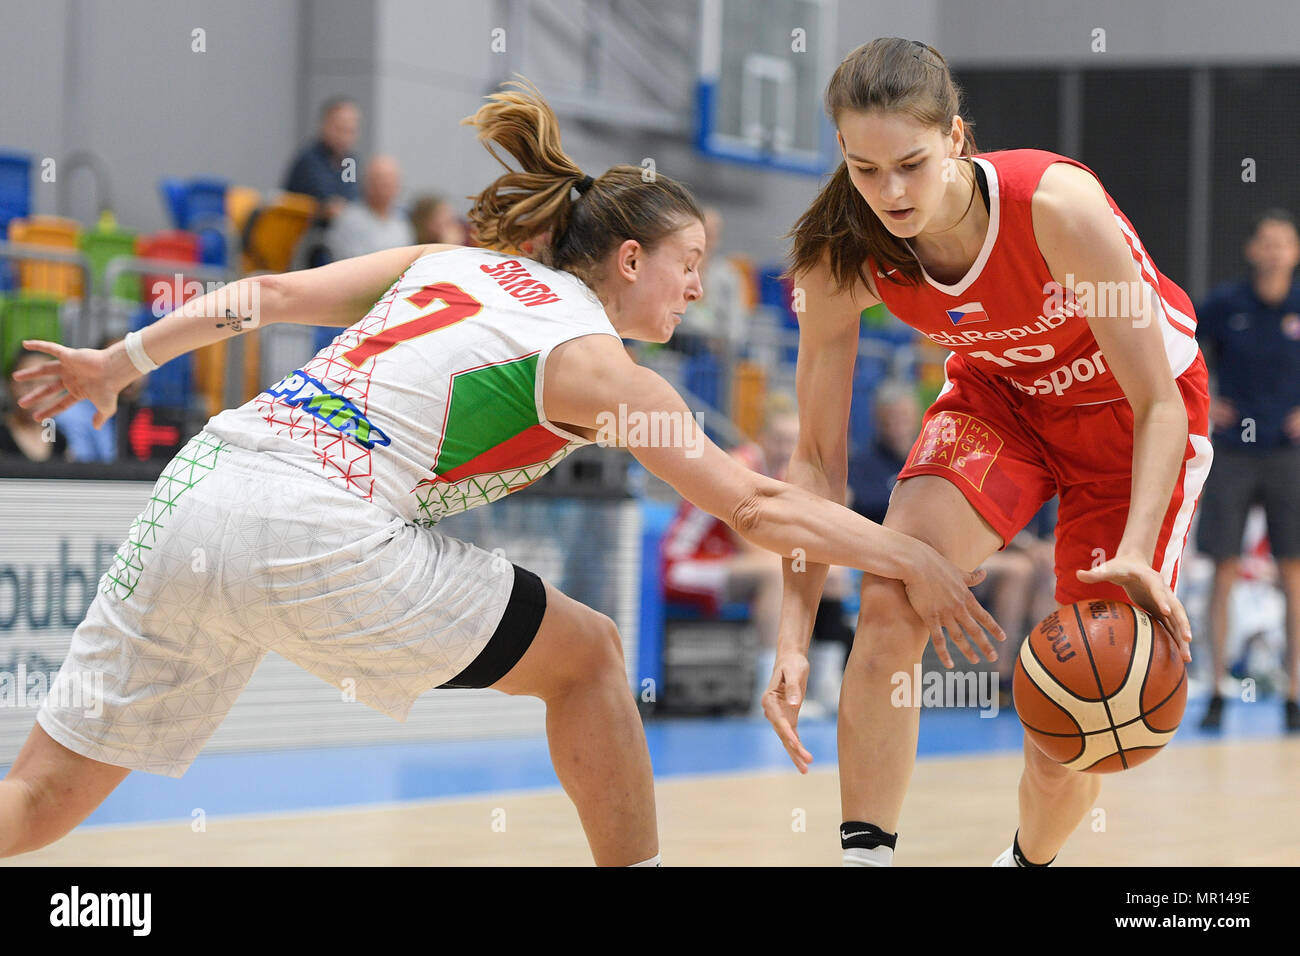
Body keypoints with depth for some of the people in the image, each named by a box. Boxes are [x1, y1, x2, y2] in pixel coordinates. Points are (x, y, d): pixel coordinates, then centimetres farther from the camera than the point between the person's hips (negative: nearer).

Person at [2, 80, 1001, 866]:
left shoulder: (452, 265, 22)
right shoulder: (591, 362, 5)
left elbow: (273, 295, 20)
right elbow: (757, 508, 6)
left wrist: (123, 360, 28)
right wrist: (913, 562, 15)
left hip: (200, 480, 7)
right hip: (311, 534, -7)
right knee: (587, 657, 13)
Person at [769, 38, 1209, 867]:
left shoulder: (1057, 205, -36)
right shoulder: (844, 256, -24)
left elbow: (1160, 407, -28)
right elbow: (818, 460, -18)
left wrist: (1138, 557, -44)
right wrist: (794, 636, -27)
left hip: (1128, 409, -3)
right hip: (1002, 395, 3)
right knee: (891, 595, -28)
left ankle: (1030, 861, 28)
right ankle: (863, 853, -18)